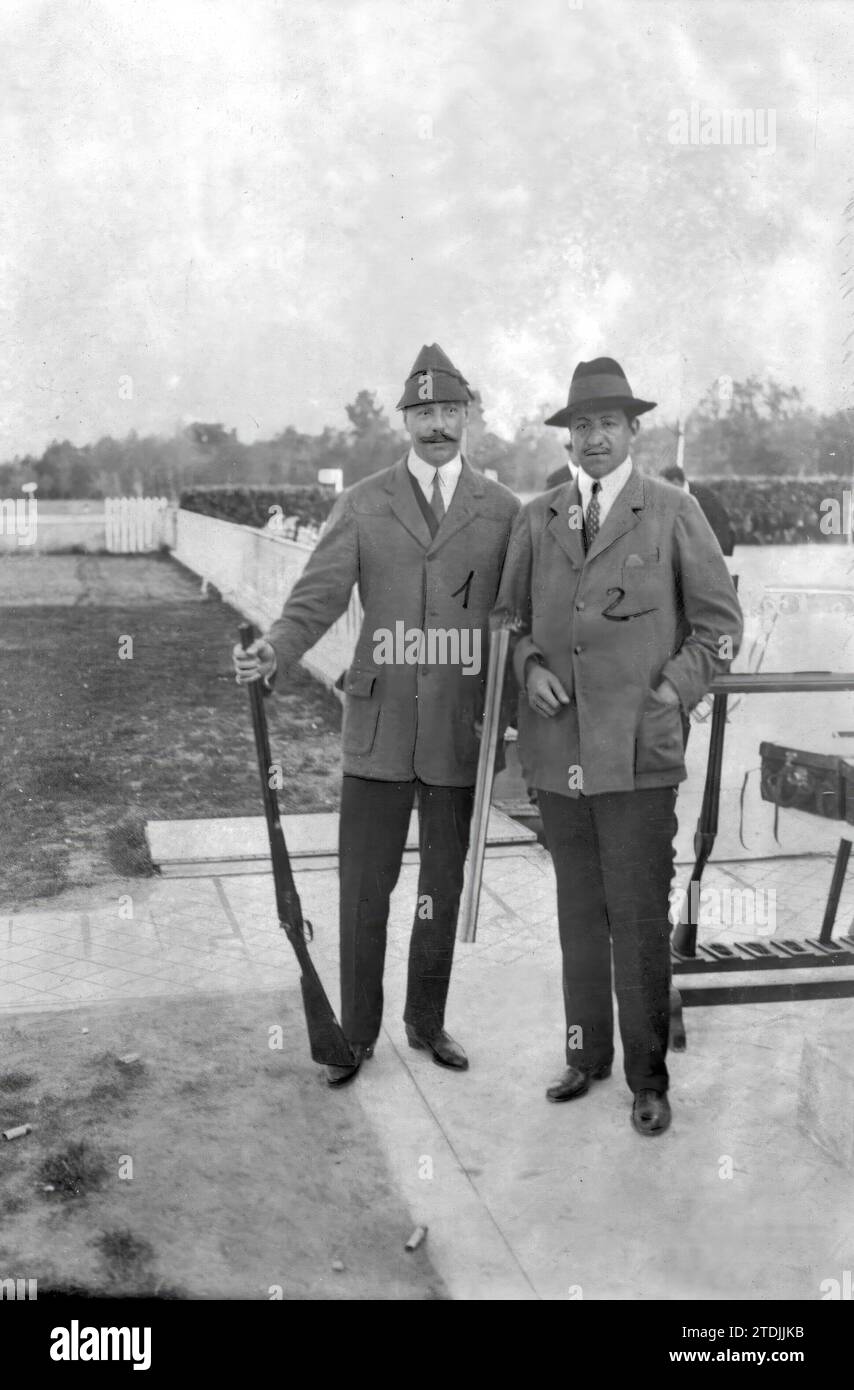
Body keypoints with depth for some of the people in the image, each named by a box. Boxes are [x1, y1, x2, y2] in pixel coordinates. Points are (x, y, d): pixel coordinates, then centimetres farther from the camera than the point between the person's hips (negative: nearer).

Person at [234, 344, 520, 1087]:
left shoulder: (503, 510, 5)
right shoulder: (363, 504, 3)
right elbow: (318, 597, -6)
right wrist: (273, 652, -25)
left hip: (463, 731, 1)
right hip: (380, 726, 0)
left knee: (443, 885, 12)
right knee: (364, 887, 4)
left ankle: (427, 1020, 30)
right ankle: (357, 1031, 21)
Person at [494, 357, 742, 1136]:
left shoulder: (673, 514, 3)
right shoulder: (537, 519, 12)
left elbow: (720, 621, 5)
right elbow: (510, 616, 18)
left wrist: (675, 692, -5)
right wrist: (529, 666, -1)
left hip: (639, 751, -3)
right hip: (557, 749, 3)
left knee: (639, 916, -1)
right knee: (578, 910, 13)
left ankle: (649, 1077, 14)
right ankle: (586, 1053, 28)